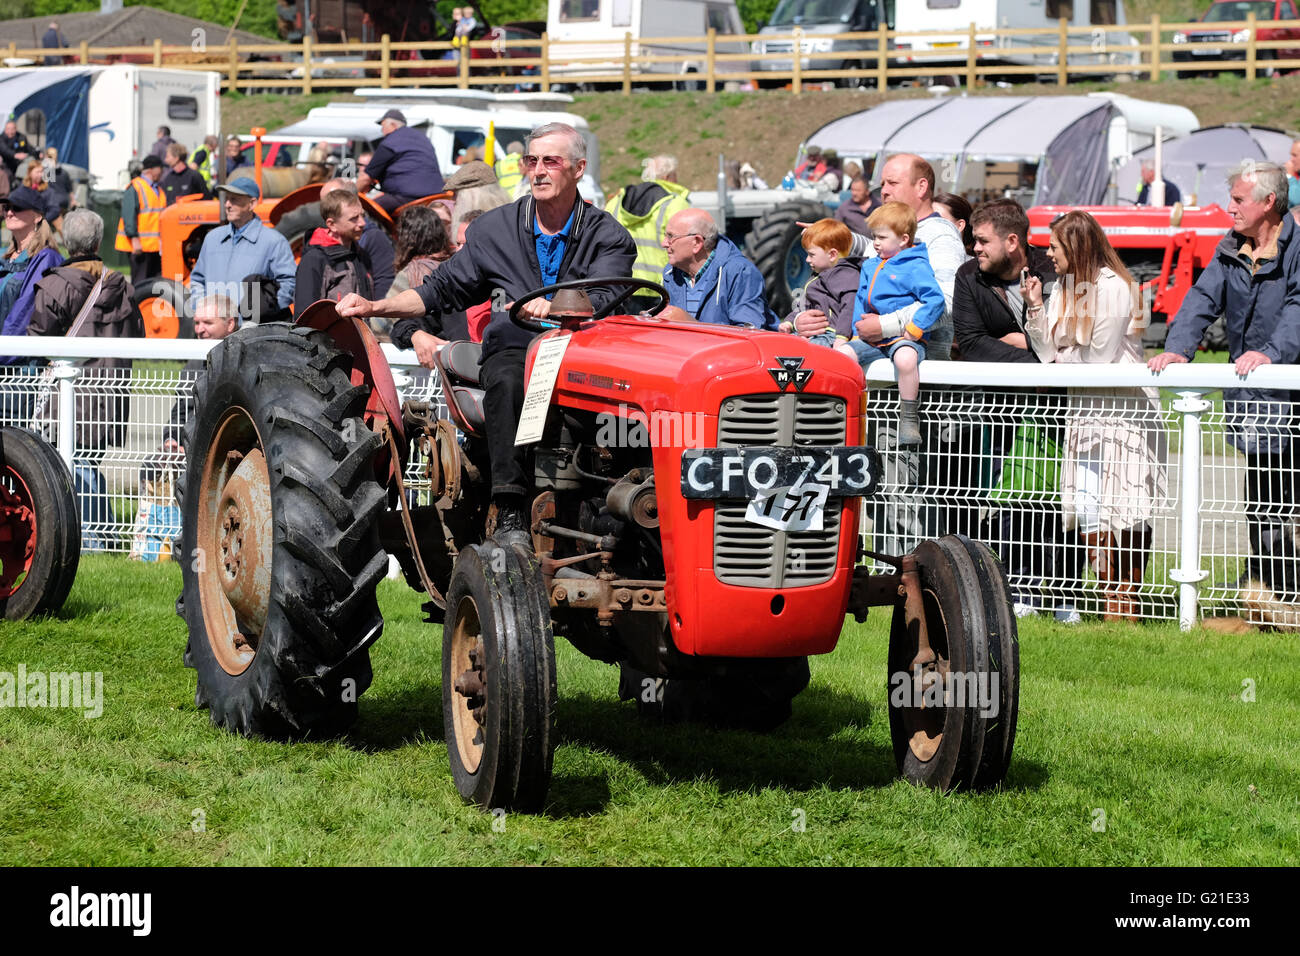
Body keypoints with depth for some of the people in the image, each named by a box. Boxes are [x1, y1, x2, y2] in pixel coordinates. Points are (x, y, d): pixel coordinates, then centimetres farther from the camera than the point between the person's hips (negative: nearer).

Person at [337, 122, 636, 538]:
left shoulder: (606, 235, 5)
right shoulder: (495, 229, 14)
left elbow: (605, 297, -14)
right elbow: (444, 288, 18)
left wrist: (556, 306, -36)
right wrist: (374, 307, 4)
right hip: (513, 349, 1)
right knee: (506, 381, -36)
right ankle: (511, 512, -37)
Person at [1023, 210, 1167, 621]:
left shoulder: (1113, 287, -11)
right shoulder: (1064, 287, 11)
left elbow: (1098, 358, -12)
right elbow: (1051, 354, 7)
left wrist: (1063, 355, 5)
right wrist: (1035, 308, -2)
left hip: (1123, 412, -7)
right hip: (1084, 412, 7)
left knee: (1127, 513, -5)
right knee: (1087, 512, 0)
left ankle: (1128, 606, 0)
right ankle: (1109, 602, 5)